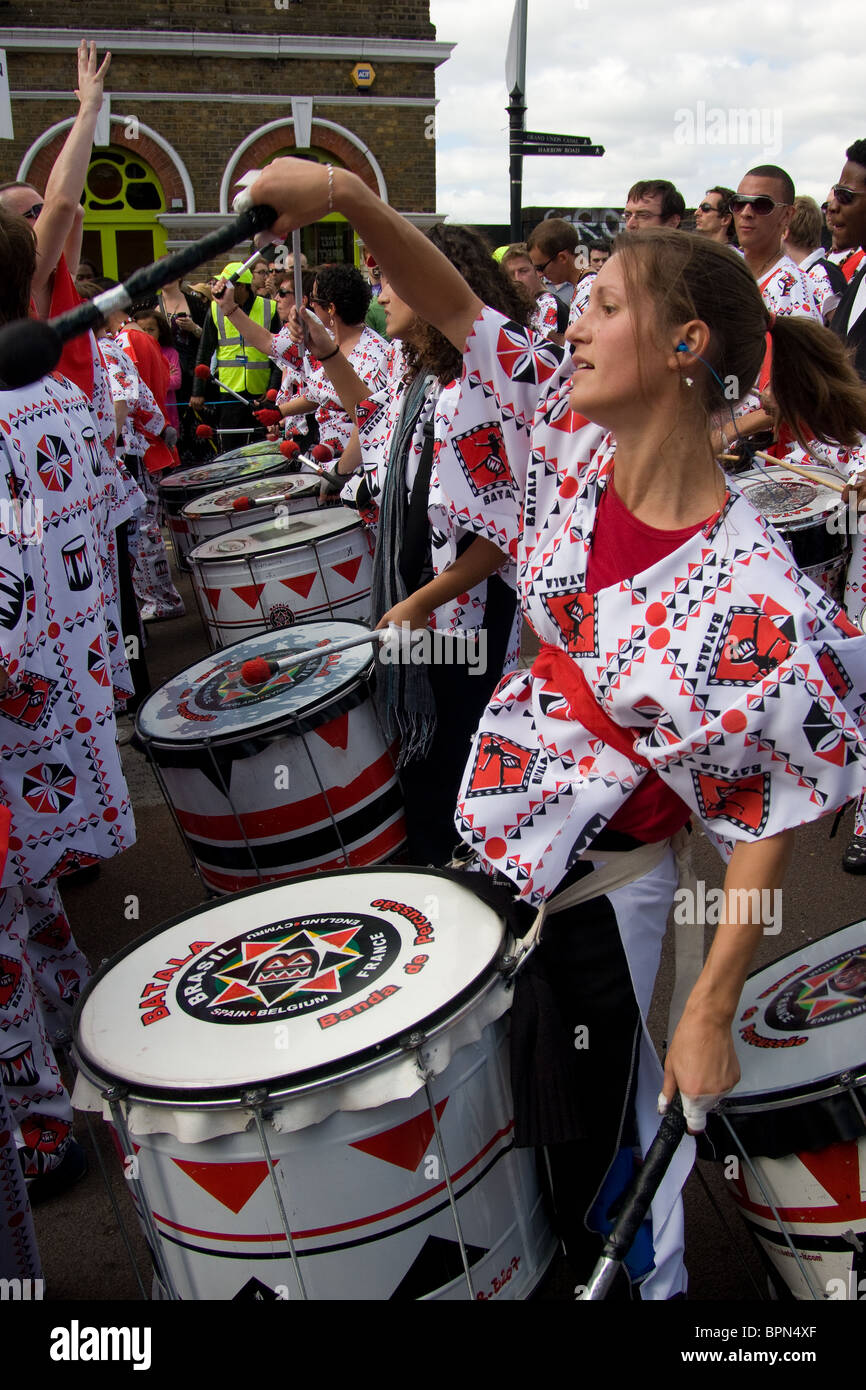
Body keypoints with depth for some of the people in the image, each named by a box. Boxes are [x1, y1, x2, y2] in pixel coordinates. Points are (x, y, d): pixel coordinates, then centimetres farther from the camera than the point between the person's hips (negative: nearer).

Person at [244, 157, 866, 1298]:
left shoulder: (748, 591, -26)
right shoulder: (574, 441, -8)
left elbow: (771, 816, -19)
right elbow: (456, 311, -3)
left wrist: (711, 1011, -17)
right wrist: (349, 196, -19)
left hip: (596, 885, -7)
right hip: (500, 838, 7)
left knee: (595, 1138, 16)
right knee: (509, 1106, 28)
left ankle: (650, 1282, 47)